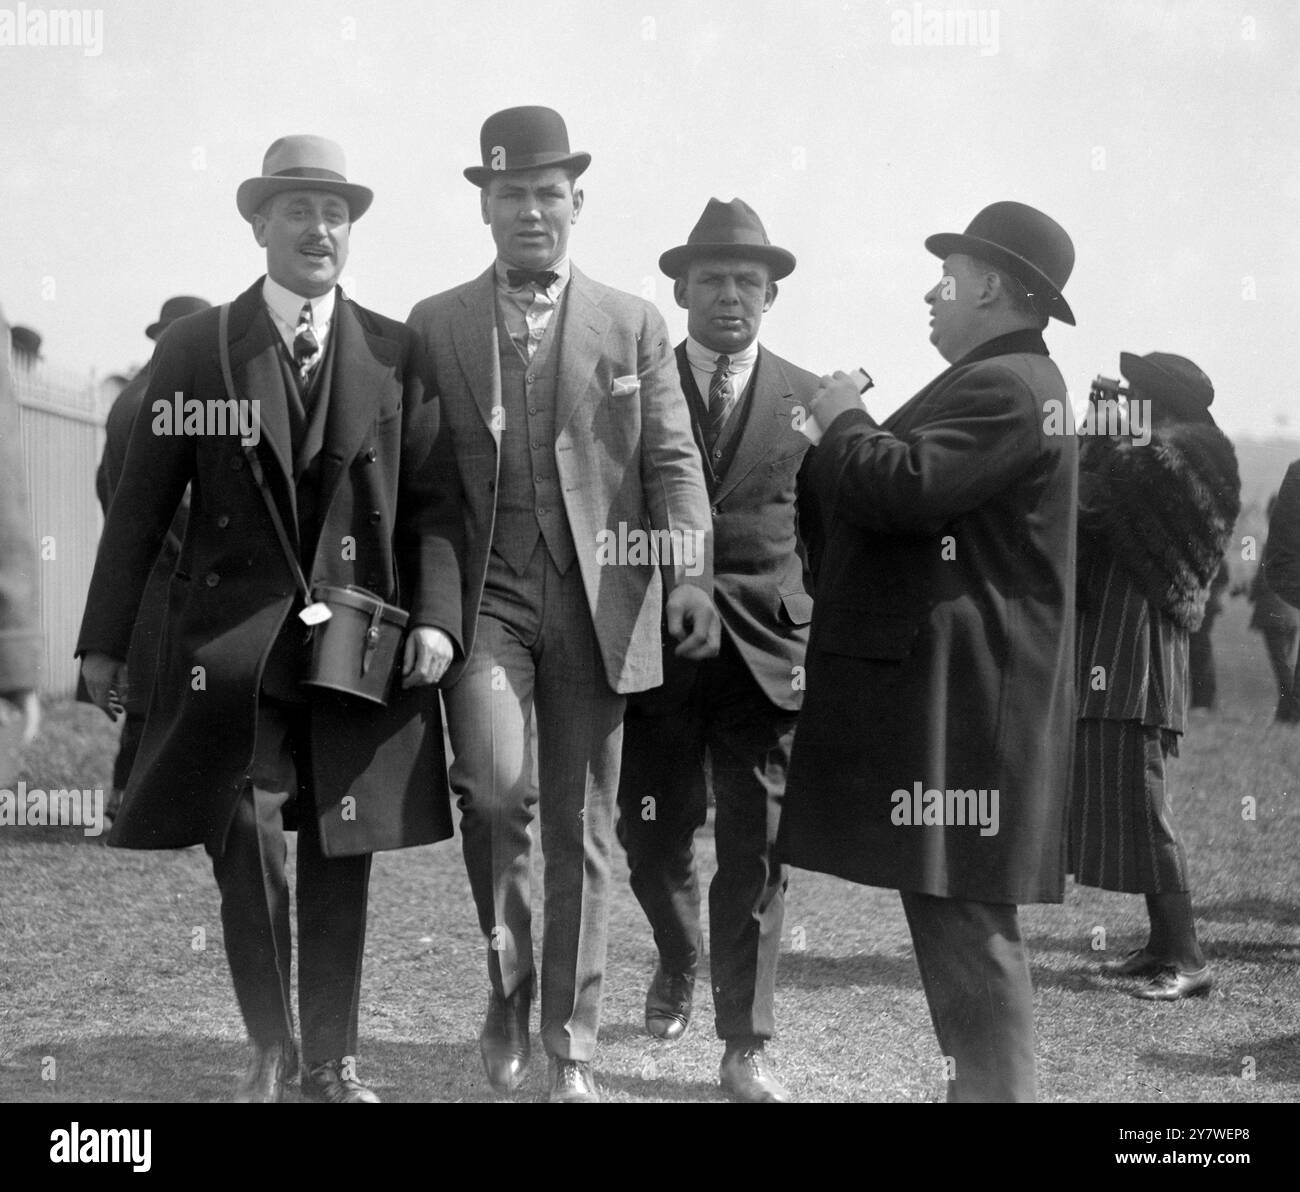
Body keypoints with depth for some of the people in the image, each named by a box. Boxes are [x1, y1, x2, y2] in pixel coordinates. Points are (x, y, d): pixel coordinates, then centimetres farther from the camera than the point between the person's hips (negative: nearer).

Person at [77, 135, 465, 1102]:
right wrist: (106, 640, 1)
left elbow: (434, 500, 4)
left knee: (342, 854, 7)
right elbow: (142, 504, 3)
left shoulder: (397, 353, 6)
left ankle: (332, 1061, 21)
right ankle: (271, 1046, 10)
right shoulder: (196, 347, 3)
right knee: (244, 835, -11)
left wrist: (437, 616, -10)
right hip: (234, 637, -1)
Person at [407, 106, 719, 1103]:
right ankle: (508, 979, 5)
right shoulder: (433, 327, 8)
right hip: (481, 597, 0)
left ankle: (572, 1047, 18)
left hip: (595, 603, 1)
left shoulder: (634, 327, 7)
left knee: (582, 831, 5)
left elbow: (673, 462, 0)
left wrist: (691, 575, -16)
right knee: (493, 782, -21)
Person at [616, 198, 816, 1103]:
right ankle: (679, 963, 39)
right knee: (653, 836, 9)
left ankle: (745, 1047, 8)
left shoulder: (808, 400, 7)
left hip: (766, 652, 0)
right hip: (657, 645, 1)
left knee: (756, 849, -1)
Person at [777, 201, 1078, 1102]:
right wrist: (857, 431, 9)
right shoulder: (1002, 381, 21)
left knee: (965, 921, -8)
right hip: (938, 685, 11)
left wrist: (845, 421, -7)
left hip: (957, 698, -11)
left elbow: (900, 489, -24)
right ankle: (988, 1079, 24)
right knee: (960, 917, 16)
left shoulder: (1006, 388, -14)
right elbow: (918, 492, 21)